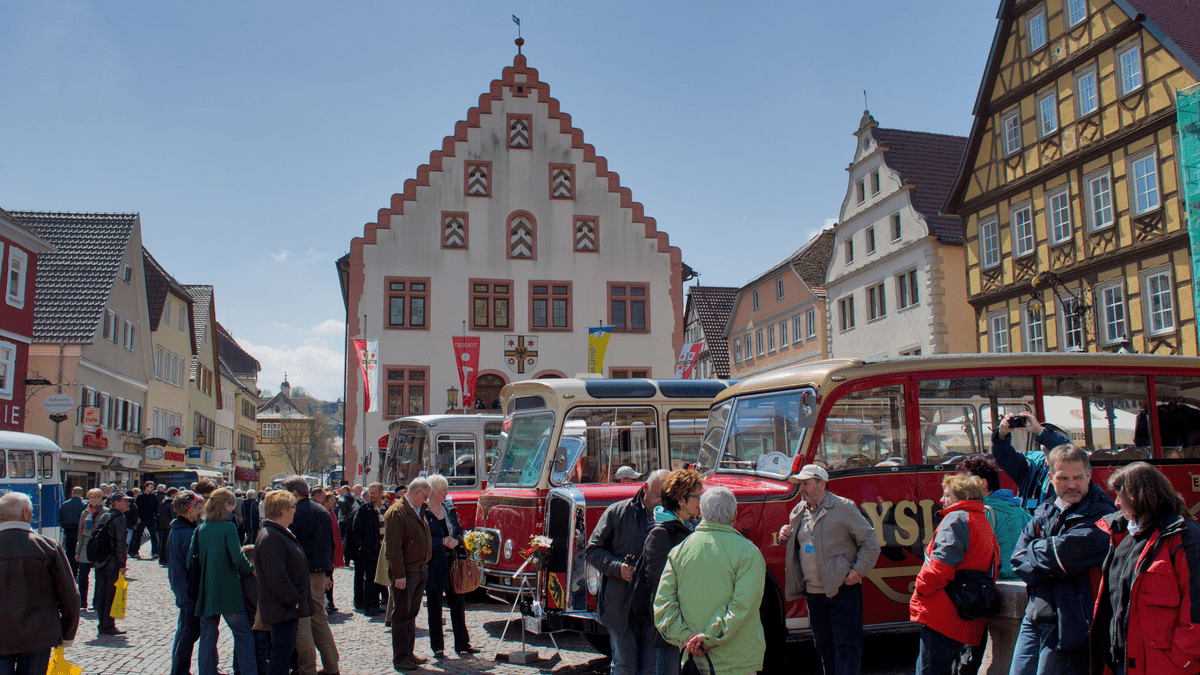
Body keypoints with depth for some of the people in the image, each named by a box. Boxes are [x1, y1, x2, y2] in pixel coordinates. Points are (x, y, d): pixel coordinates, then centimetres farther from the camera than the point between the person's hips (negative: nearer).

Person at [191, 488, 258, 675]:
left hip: (206, 591, 5)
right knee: (243, 633, 3)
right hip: (228, 591, -5)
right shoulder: (228, 527, -11)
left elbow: (190, 559, 6)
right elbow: (238, 558, -19)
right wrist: (249, 570, -1)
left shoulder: (200, 529, 6)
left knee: (208, 636, 11)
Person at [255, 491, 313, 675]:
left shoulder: (283, 533, 14)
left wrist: (297, 600, 20)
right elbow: (276, 577, -25)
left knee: (284, 651, 17)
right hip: (282, 609, -11)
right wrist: (295, 600, -20)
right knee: (282, 651, -5)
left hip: (290, 605, 11)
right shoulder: (270, 538, -22)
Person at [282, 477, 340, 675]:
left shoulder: (296, 512, -14)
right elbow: (330, 544, 14)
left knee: (301, 622, 0)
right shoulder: (323, 511, 9)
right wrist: (328, 573, 21)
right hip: (319, 572, 7)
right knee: (320, 619, 16)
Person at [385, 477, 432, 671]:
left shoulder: (419, 511, 14)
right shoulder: (396, 513, -14)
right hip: (405, 573, -8)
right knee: (402, 615, -1)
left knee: (412, 614, 15)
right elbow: (393, 546, -18)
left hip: (421, 571, 9)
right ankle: (400, 658, 6)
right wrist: (399, 575, -20)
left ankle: (408, 653, 23)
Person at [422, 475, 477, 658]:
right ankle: (437, 647, 12)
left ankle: (462, 643, 17)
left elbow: (459, 531, 13)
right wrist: (444, 541, -17)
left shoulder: (449, 509, 10)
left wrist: (455, 541, -7)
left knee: (457, 603, 8)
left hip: (451, 562, 5)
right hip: (432, 564, -5)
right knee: (435, 605, 4)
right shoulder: (423, 511, -8)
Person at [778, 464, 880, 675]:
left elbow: (870, 541, -4)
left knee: (846, 645, -2)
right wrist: (785, 536, 2)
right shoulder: (798, 512, 11)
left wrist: (859, 571, -12)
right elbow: (797, 545, 25)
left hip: (843, 590, -6)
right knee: (823, 645, 14)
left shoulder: (844, 508, -7)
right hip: (814, 592, 6)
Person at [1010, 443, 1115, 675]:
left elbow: (1066, 553, -22)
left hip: (1068, 626, -6)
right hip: (1034, 620, 6)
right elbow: (1017, 557, 1)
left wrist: (1034, 550, -4)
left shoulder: (1102, 516, -11)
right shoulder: (1045, 512, 10)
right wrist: (1048, 568, -15)